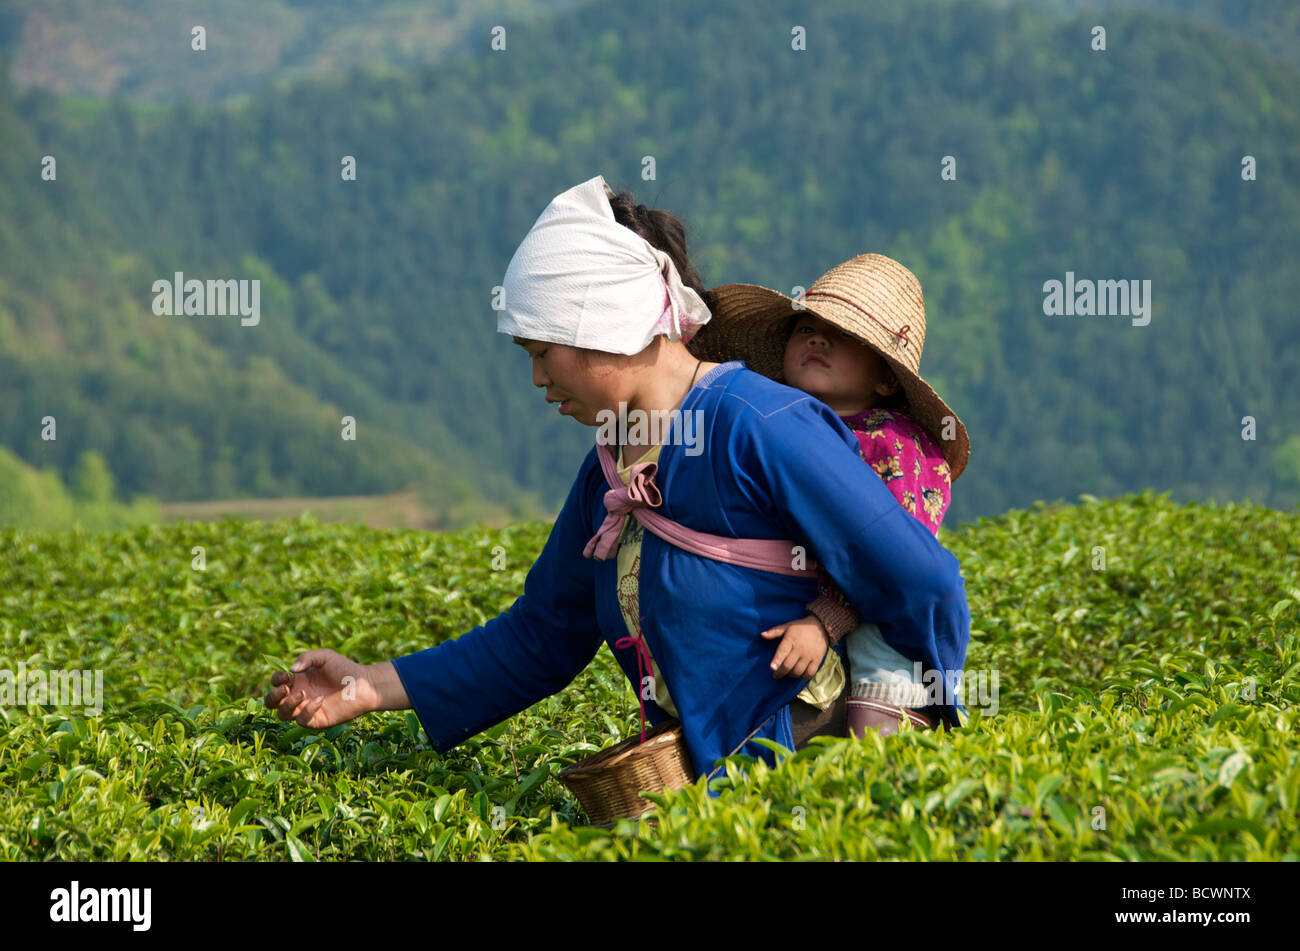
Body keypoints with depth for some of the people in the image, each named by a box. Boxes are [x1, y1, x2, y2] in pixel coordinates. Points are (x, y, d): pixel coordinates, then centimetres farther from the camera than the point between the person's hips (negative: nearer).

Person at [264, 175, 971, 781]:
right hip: (703, 780, 8)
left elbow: (924, 588, -13)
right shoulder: (608, 476, 13)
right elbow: (539, 638, 23)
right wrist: (372, 687, 19)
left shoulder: (761, 434, -14)